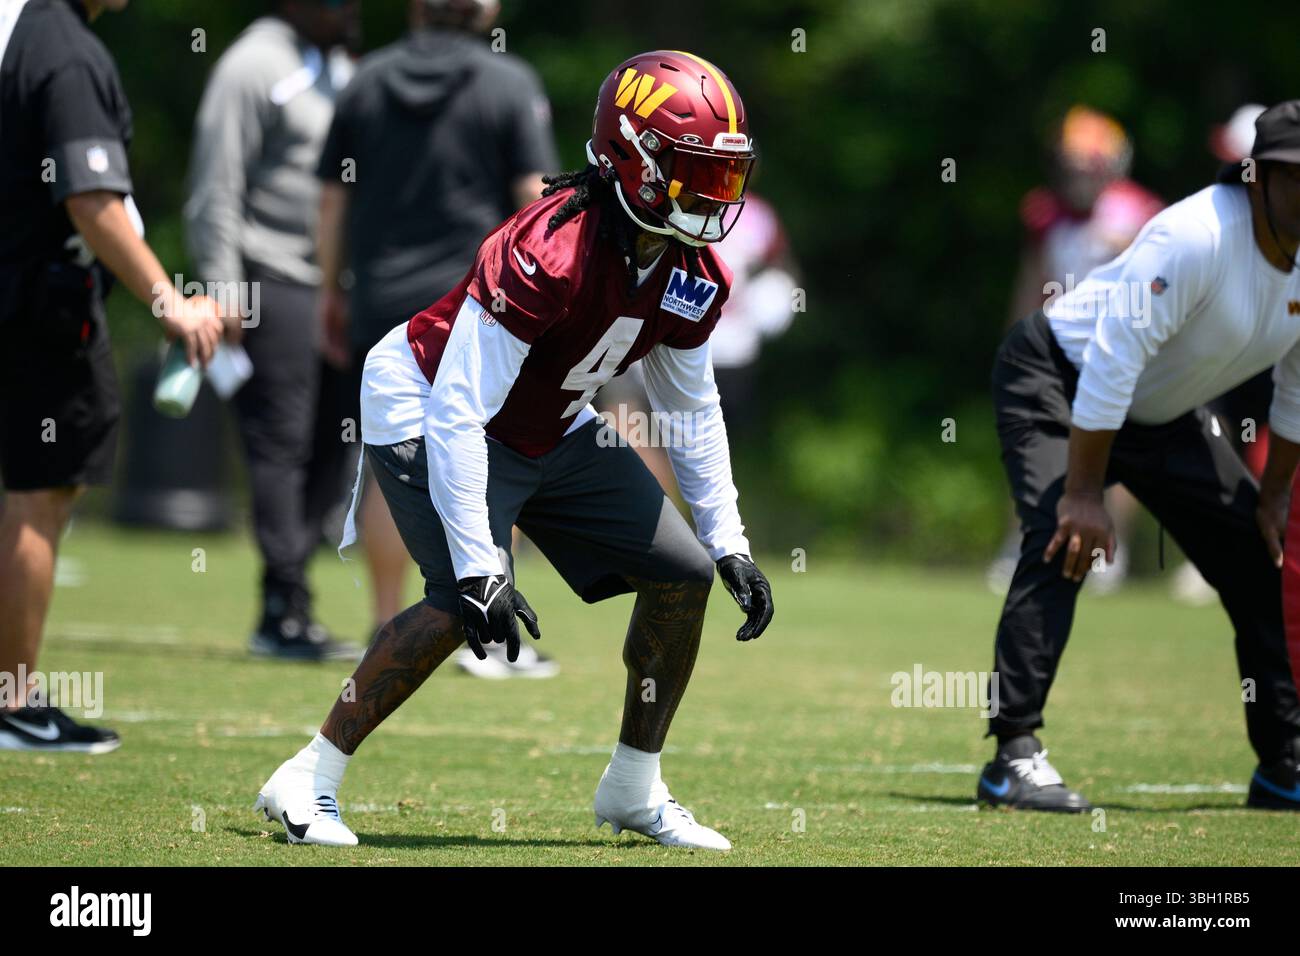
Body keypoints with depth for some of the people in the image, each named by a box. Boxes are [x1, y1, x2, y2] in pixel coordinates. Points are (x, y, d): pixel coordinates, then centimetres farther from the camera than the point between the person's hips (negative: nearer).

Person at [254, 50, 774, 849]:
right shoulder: (549, 252, -34)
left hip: (553, 434, 8)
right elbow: (457, 415, -34)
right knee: (465, 605, -27)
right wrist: (479, 567, -36)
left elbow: (693, 407, 10)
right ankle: (307, 781, -14)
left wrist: (728, 543, 7)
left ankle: (635, 788, 17)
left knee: (684, 573, 1)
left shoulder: (696, 278, -10)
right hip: (424, 407, -8)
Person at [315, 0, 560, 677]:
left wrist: (332, 291, 19)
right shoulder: (510, 86, -4)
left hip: (381, 308, 3)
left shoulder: (366, 82, 6)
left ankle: (387, 629, 13)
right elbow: (534, 197, -8)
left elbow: (332, 198, 9)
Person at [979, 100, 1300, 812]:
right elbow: (1113, 360, -35)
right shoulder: (1196, 239, -34)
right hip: (1056, 380, -8)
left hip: (1167, 416, 8)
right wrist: (1084, 494, -34)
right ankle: (1014, 754, -28)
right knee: (1065, 541, -29)